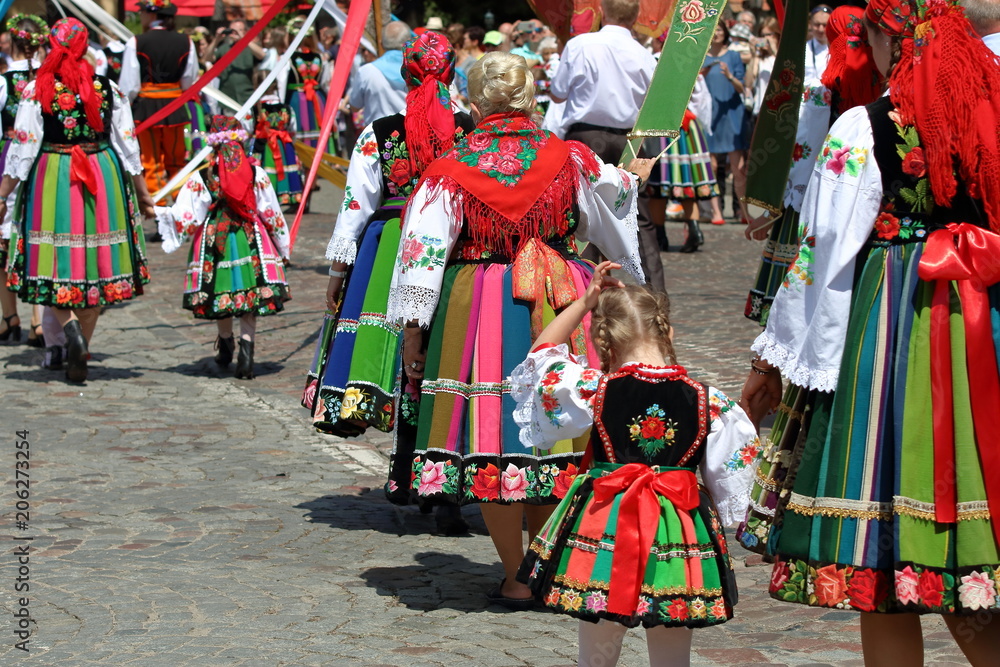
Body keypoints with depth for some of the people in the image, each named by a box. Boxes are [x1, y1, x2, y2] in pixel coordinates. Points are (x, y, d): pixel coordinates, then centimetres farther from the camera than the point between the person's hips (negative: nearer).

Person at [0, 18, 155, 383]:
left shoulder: (37, 90, -6)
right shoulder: (109, 89, 1)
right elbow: (128, 144, 5)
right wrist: (141, 192, 15)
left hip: (52, 180, -2)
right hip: (103, 178, 2)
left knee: (54, 258, 5)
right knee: (95, 260, 9)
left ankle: (70, 325, -23)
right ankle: (80, 358, 13)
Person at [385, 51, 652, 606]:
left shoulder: (449, 171, -5)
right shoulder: (572, 161, 2)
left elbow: (421, 257, -5)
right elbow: (617, 217, 21)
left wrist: (412, 333, 3)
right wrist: (634, 179, 45)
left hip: (478, 315, -2)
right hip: (558, 311, 2)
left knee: (490, 435, 5)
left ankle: (517, 578, 8)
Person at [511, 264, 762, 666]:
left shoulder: (592, 391, -7)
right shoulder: (709, 402, -6)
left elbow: (541, 355, 12)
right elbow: (728, 484, 2)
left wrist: (584, 303, 13)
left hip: (603, 533, -1)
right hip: (678, 542, 1)